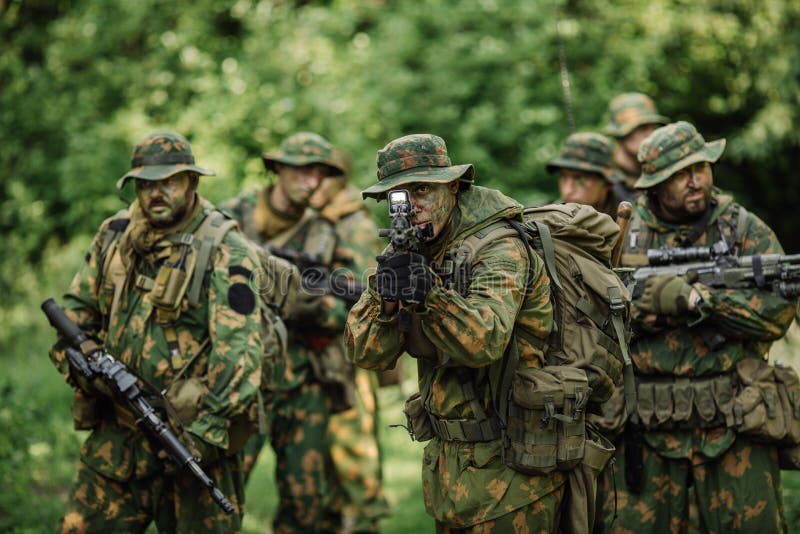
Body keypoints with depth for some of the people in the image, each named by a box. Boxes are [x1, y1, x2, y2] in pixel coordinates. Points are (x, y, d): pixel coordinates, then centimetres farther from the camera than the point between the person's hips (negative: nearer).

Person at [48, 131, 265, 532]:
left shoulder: (225, 254, -12)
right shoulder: (114, 235, 8)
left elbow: (239, 350, -19)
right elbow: (78, 307, 19)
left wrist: (203, 431, -25)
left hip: (193, 429, -5)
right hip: (117, 433, 5)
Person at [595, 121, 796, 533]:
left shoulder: (747, 232, 4)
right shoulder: (620, 235, 7)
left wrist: (696, 299, -18)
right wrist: (644, 307, -17)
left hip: (734, 432, 0)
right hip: (646, 435, 1)